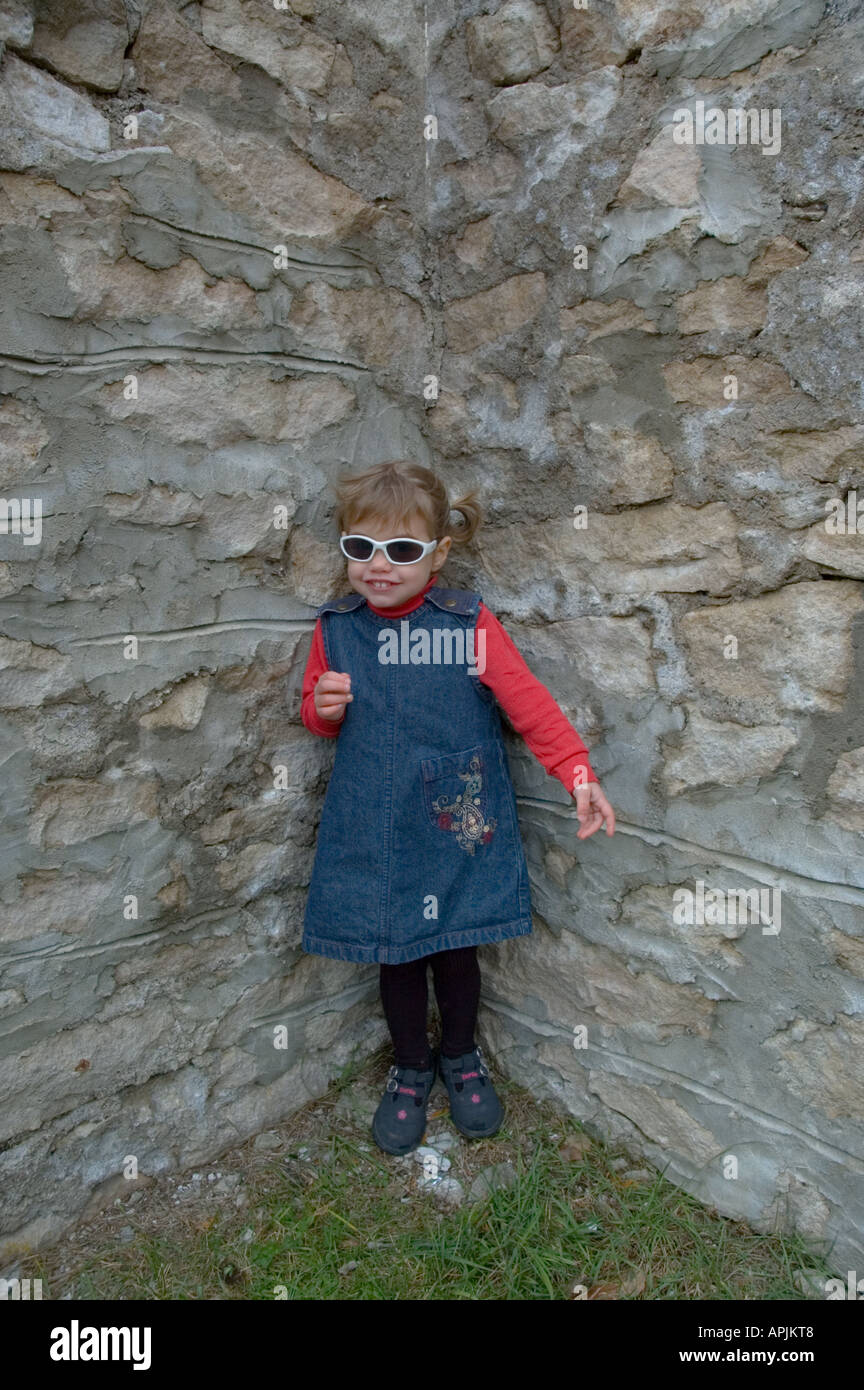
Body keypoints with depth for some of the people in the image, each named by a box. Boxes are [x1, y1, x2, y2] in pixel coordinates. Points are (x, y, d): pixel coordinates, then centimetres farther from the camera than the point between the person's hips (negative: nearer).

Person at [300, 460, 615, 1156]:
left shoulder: (469, 622, -9)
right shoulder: (336, 626, 0)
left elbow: (528, 700, -12)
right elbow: (317, 708, 12)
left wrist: (578, 773, -21)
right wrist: (323, 708, -11)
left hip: (458, 822, -1)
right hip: (373, 827, 2)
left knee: (457, 947, 14)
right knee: (395, 955, 15)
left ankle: (461, 1057, 44)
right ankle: (410, 1068, 42)